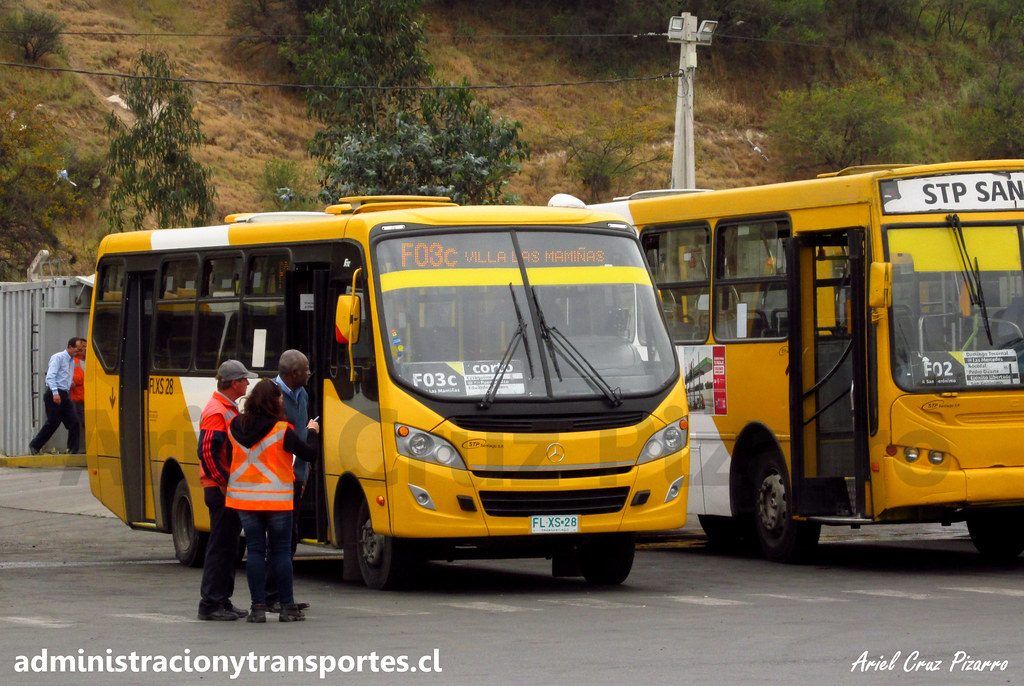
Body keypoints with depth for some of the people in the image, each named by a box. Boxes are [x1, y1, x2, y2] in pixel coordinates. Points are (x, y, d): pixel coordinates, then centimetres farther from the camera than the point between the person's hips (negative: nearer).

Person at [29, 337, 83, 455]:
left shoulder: (72, 361, 17)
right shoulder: (58, 357, -8)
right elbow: (50, 376, -17)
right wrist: (55, 393, -25)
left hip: (65, 395, 8)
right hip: (54, 395, -8)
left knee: (73, 422, -2)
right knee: (53, 423, -5)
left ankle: (73, 449, 1)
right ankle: (34, 445, 8)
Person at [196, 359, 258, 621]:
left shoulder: (228, 409, 17)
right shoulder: (216, 412, -16)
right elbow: (207, 452, -23)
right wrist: (223, 483, -21)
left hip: (229, 488, 10)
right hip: (221, 489, -10)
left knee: (228, 545, 13)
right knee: (221, 545, -8)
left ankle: (222, 600, 19)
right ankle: (210, 603, -5)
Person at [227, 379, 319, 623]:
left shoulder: (236, 426, 0)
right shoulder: (281, 431, -14)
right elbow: (309, 454, -7)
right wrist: (312, 433, 9)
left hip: (244, 498, 4)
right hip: (276, 499, -3)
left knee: (255, 550, 7)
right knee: (281, 552, 5)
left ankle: (258, 606, 2)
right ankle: (287, 607, 7)